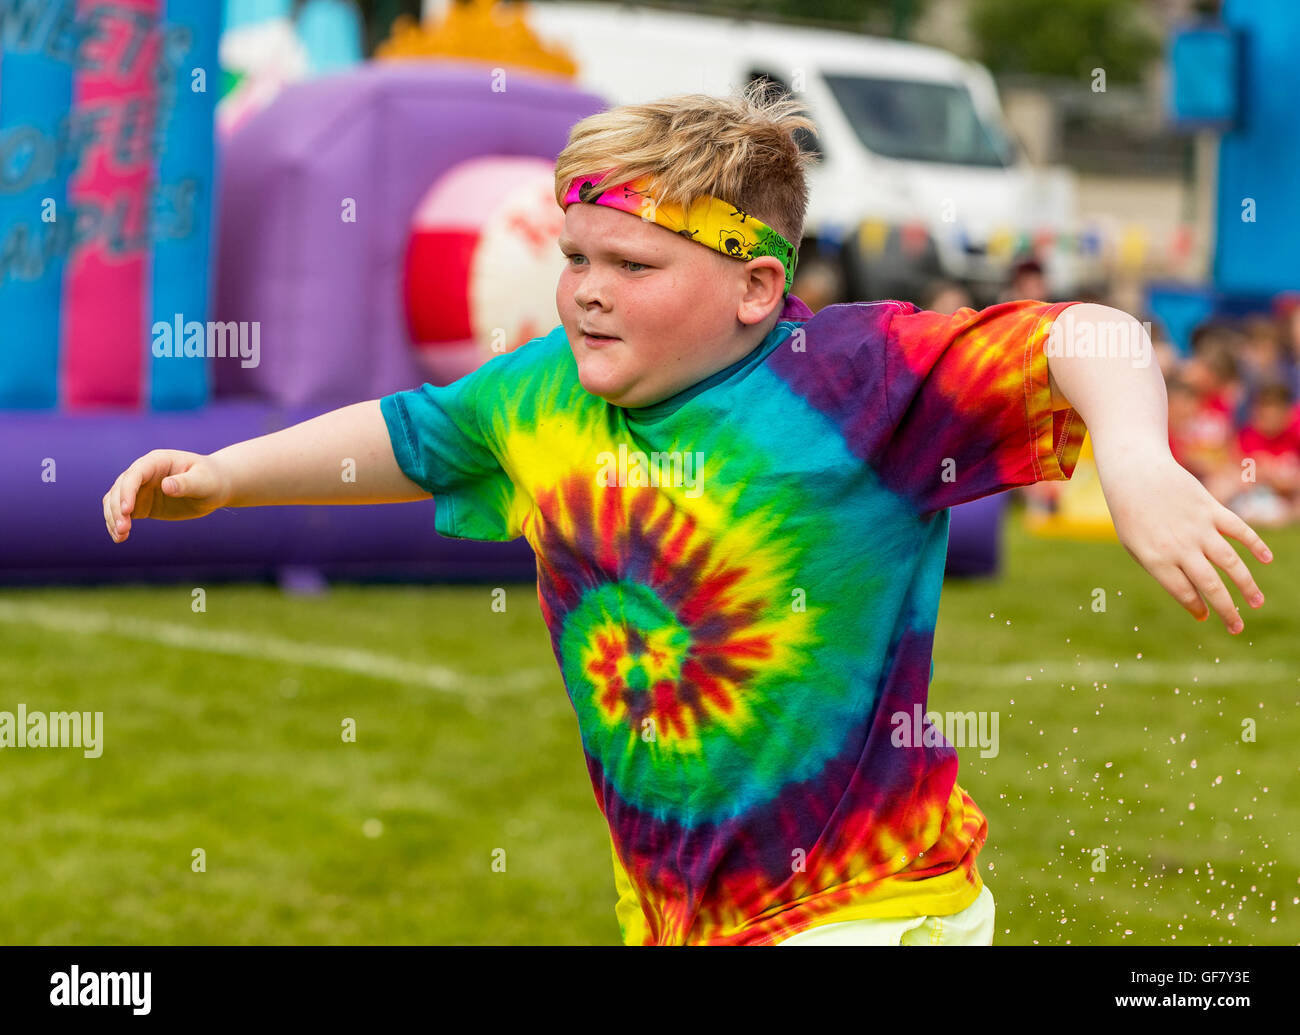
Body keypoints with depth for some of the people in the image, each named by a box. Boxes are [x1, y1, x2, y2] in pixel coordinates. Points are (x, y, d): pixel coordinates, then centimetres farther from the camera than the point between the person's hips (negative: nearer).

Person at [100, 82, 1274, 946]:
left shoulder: (848, 376, -19)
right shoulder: (543, 393, 1)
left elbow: (1079, 339, -27)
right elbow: (405, 436, 20)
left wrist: (1137, 464, -46)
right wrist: (224, 473, 18)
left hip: (872, 908, -7)